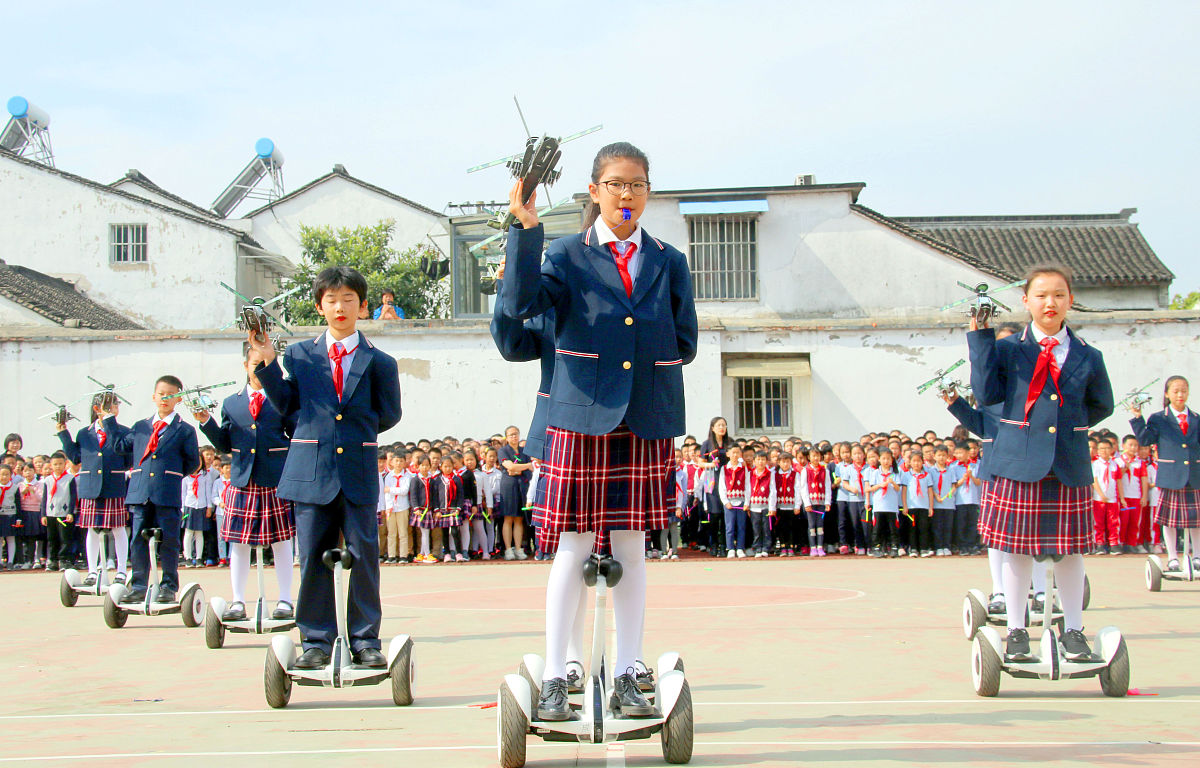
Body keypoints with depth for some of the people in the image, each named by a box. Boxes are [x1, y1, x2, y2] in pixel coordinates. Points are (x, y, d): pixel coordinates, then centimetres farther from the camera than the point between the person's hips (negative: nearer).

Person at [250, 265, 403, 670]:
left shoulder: (377, 361, 6)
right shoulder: (299, 355, 10)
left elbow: (389, 414, 9)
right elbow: (287, 406, 8)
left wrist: (357, 430, 2)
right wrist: (267, 363, 1)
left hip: (358, 470, -1)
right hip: (311, 470, 1)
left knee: (363, 554, 2)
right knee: (313, 557, 5)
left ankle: (365, 641, 10)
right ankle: (316, 641, 12)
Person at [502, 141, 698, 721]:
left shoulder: (669, 263, 12)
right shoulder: (568, 255, 4)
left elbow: (684, 345, 10)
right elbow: (521, 304, -13)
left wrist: (635, 351, 1)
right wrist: (525, 229, -21)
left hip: (647, 421, 2)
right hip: (582, 417, -2)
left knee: (632, 548, 6)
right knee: (573, 547, 1)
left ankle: (626, 679, 13)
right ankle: (555, 679, 8)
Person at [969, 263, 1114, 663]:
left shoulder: (1087, 357, 8)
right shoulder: (1007, 350, 3)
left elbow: (1101, 405, 20)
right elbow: (987, 393, -10)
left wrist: (1071, 425, 7)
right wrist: (981, 339, -10)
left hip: (1069, 466, 2)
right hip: (1018, 463, -2)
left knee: (1070, 550, 7)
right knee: (1018, 550, 4)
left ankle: (1073, 630, 20)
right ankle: (1016, 630, 16)